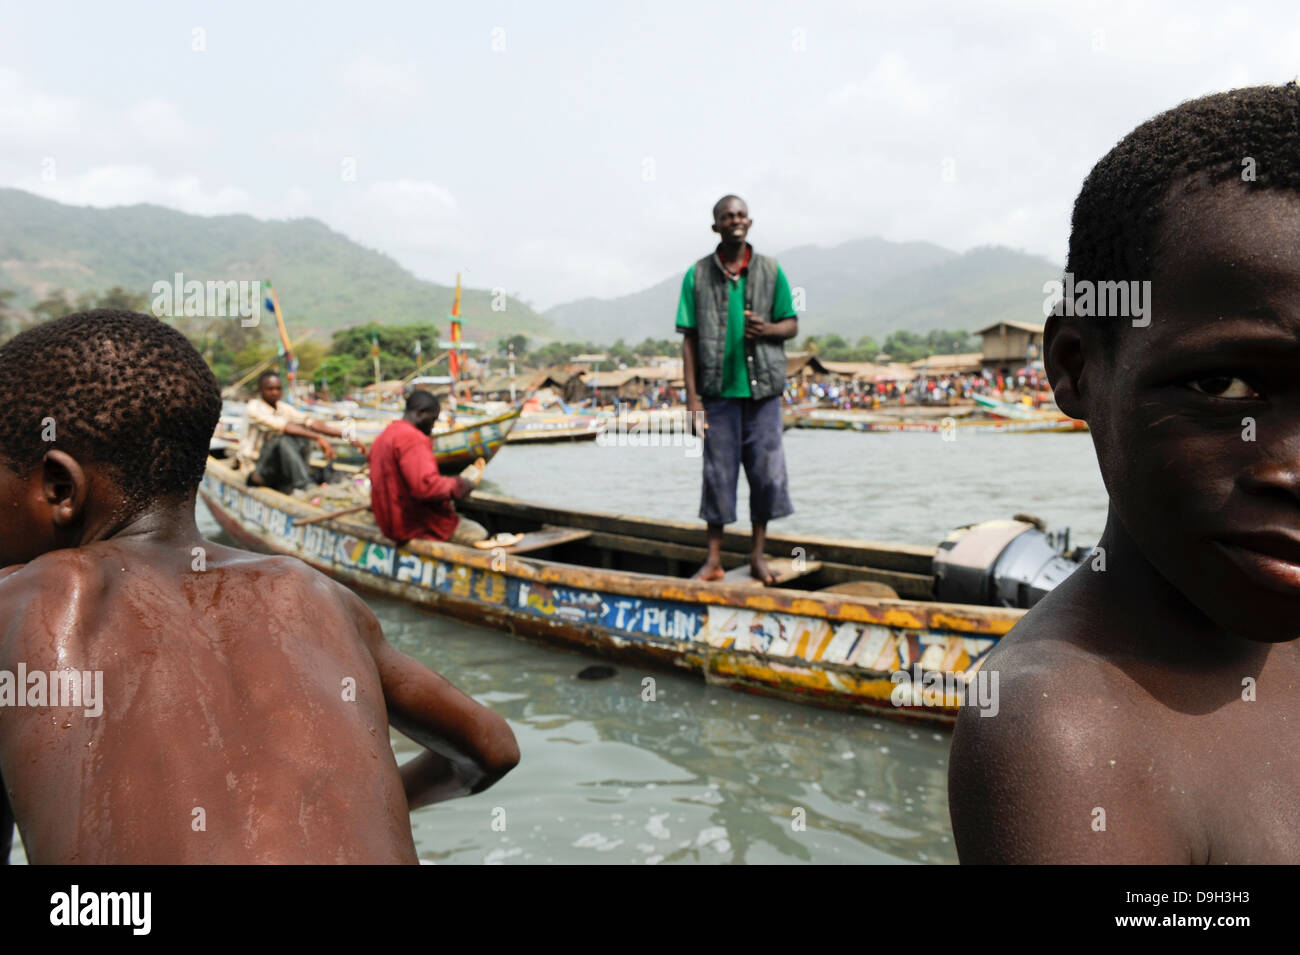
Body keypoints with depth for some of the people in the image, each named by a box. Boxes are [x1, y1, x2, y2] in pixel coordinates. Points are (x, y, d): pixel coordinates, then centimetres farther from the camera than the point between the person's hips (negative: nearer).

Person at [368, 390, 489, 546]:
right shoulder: (412, 438, -20)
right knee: (478, 534, -1)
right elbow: (426, 486, -30)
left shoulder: (383, 437, 14)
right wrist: (463, 483, -17)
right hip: (416, 525, -10)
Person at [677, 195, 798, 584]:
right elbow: (689, 338, 2)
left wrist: (767, 328, -14)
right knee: (718, 473, 3)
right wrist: (692, 396, -4)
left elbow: (792, 325, 10)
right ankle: (714, 558, 12)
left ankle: (757, 554, 16)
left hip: (762, 388, 1)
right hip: (718, 389, -1)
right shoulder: (698, 275, 4)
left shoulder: (770, 271, 7)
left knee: (767, 471, 2)